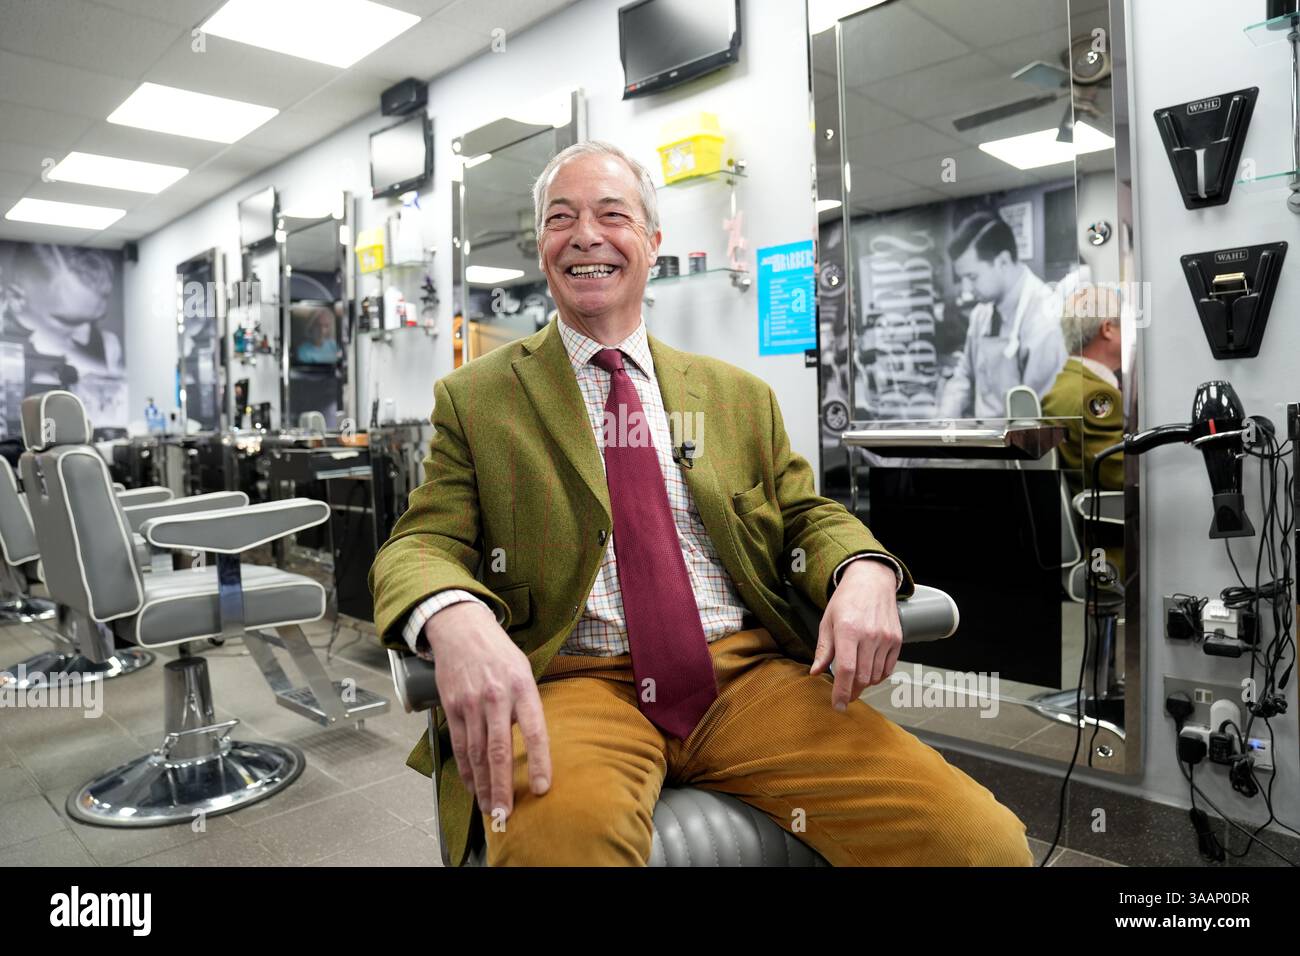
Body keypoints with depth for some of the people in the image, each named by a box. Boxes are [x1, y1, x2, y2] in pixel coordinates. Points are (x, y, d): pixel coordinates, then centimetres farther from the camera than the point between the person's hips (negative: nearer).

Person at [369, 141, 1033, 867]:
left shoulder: (739, 396, 17)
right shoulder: (475, 399, 10)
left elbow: (807, 515, 17)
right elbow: (424, 542, 2)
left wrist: (864, 570, -8)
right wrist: (456, 619, -24)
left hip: (746, 674, 3)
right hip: (574, 682, -2)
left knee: (984, 837, -16)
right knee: (558, 829, -38)